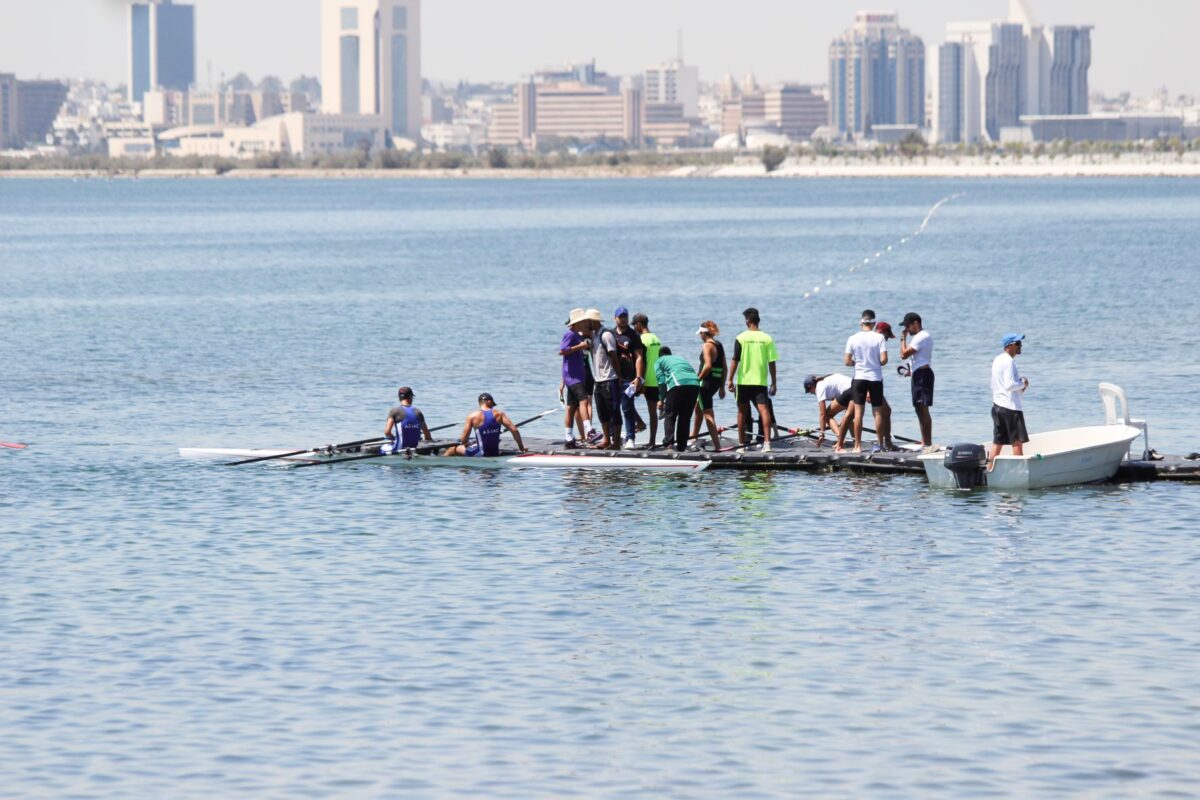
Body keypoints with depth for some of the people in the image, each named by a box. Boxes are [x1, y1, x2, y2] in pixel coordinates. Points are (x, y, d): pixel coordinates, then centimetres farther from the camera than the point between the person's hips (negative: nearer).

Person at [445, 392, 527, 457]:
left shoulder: (472, 416, -11)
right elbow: (514, 430, -6)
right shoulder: (499, 414, -3)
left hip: (481, 454, -4)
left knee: (453, 449, 18)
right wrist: (521, 447, 5)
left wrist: (466, 444, 13)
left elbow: (463, 440, -11)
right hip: (495, 454, 4)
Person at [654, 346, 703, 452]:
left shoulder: (659, 361, 22)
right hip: (694, 384, 4)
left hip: (677, 385, -4)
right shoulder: (681, 359, 37)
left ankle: (668, 442, -13)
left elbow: (661, 381, 8)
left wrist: (662, 400, 12)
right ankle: (681, 446, 9)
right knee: (685, 417, 12)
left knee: (669, 415, 3)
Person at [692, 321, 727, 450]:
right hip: (717, 381, 9)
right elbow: (724, 368, 13)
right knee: (698, 406, 29)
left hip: (706, 381, -9)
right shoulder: (719, 345, 12)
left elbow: (708, 366, -23)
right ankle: (694, 436, 39)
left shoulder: (707, 346, -13)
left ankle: (717, 445, -11)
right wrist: (722, 387, 17)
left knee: (708, 415, -6)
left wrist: (698, 379, -12)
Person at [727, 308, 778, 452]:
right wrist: (773, 383, 8)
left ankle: (741, 444, 18)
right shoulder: (767, 339, 0)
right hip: (761, 381, 0)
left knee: (742, 411, 12)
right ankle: (767, 442, -23)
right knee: (764, 409, -7)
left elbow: (735, 360, -5)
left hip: (743, 381, 0)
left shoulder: (741, 338, -4)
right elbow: (771, 363, 1)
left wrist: (730, 380, 1)